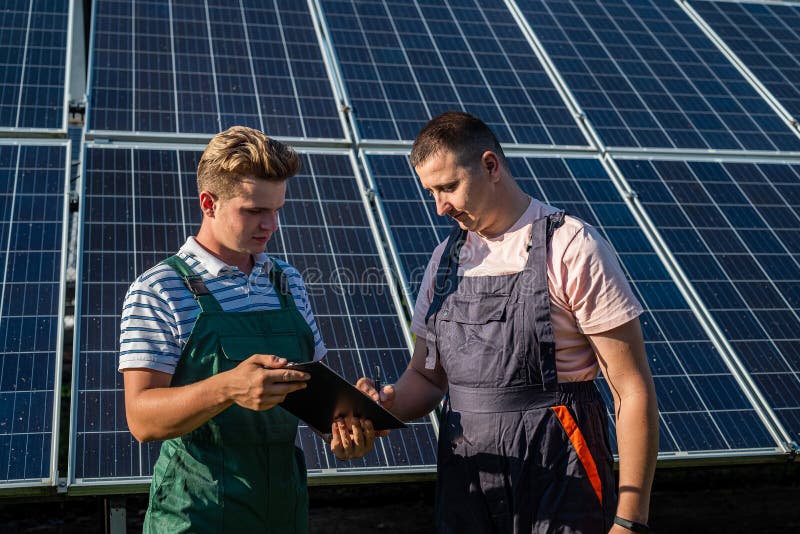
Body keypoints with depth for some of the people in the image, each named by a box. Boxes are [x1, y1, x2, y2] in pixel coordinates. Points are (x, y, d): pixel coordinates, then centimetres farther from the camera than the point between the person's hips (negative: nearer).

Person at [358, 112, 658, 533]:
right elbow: (426, 377, 14)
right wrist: (389, 405, -8)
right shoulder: (447, 257, 8)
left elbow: (633, 393, -12)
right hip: (463, 486, 6)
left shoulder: (572, 249, -11)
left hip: (557, 487, -5)